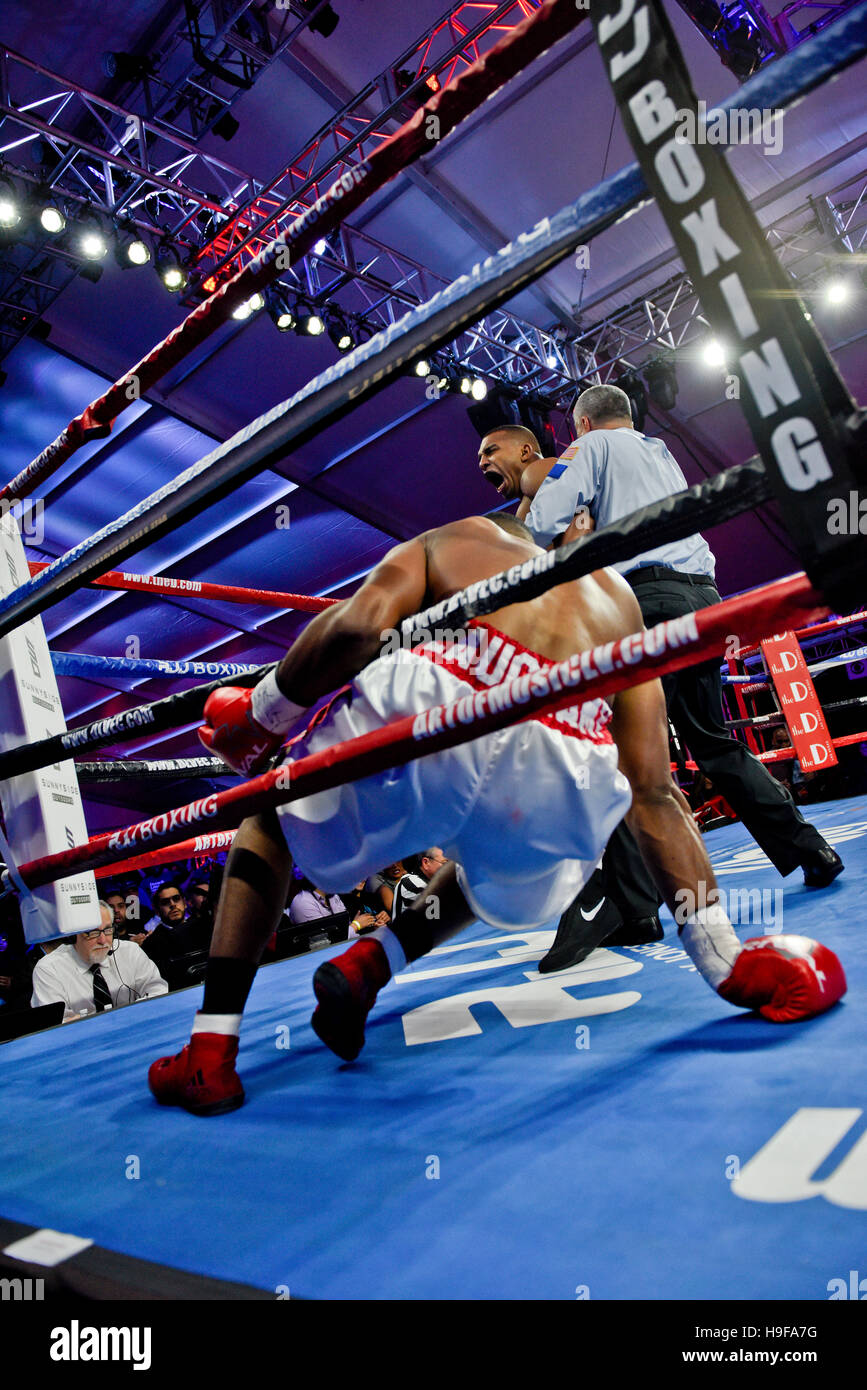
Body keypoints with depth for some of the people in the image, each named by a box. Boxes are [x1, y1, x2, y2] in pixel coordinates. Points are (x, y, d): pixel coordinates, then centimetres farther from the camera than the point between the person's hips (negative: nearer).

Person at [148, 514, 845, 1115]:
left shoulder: (448, 540, 28)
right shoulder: (619, 600, 32)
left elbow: (357, 625, 4)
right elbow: (654, 794, 21)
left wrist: (264, 716, 19)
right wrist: (726, 960, 23)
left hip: (426, 716, -2)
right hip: (560, 783, 3)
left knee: (270, 815, 30)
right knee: (500, 867, 41)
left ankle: (210, 1050, 21)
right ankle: (373, 961, 18)